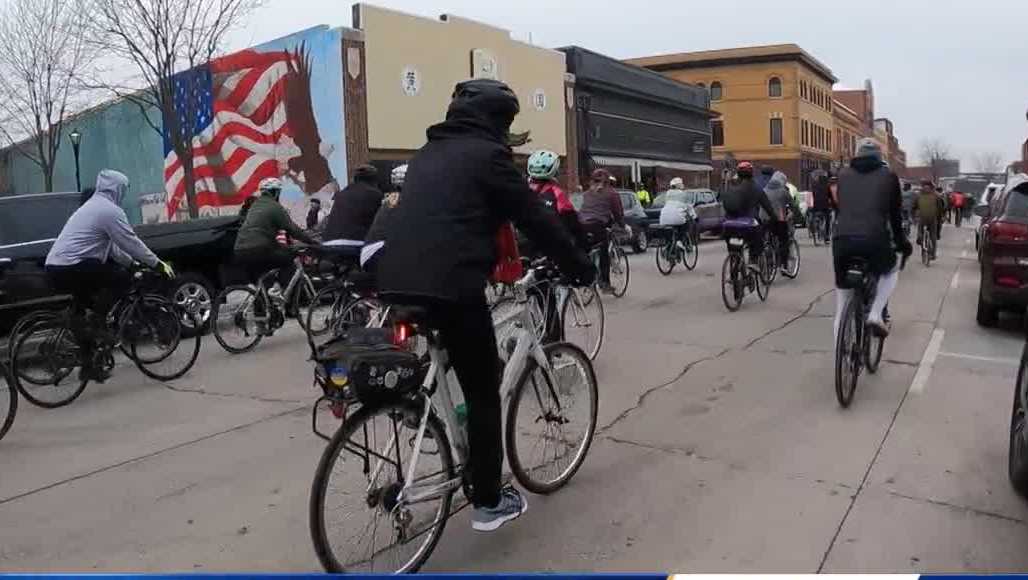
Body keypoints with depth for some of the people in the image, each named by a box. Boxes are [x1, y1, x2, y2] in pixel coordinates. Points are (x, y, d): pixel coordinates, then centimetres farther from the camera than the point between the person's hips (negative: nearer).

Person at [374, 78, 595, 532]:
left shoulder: (429, 153, 24)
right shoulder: (487, 153, 1)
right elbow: (534, 217, 1)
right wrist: (579, 265, 12)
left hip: (395, 279, 8)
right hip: (449, 284, -7)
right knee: (483, 392, 6)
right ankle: (489, 503, 15)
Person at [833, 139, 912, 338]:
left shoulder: (843, 175, 20)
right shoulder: (888, 176, 16)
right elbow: (896, 213, 22)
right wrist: (901, 241, 37)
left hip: (842, 240, 2)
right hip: (874, 240, -2)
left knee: (842, 309, 13)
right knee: (891, 272, 32)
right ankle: (876, 314, 10)